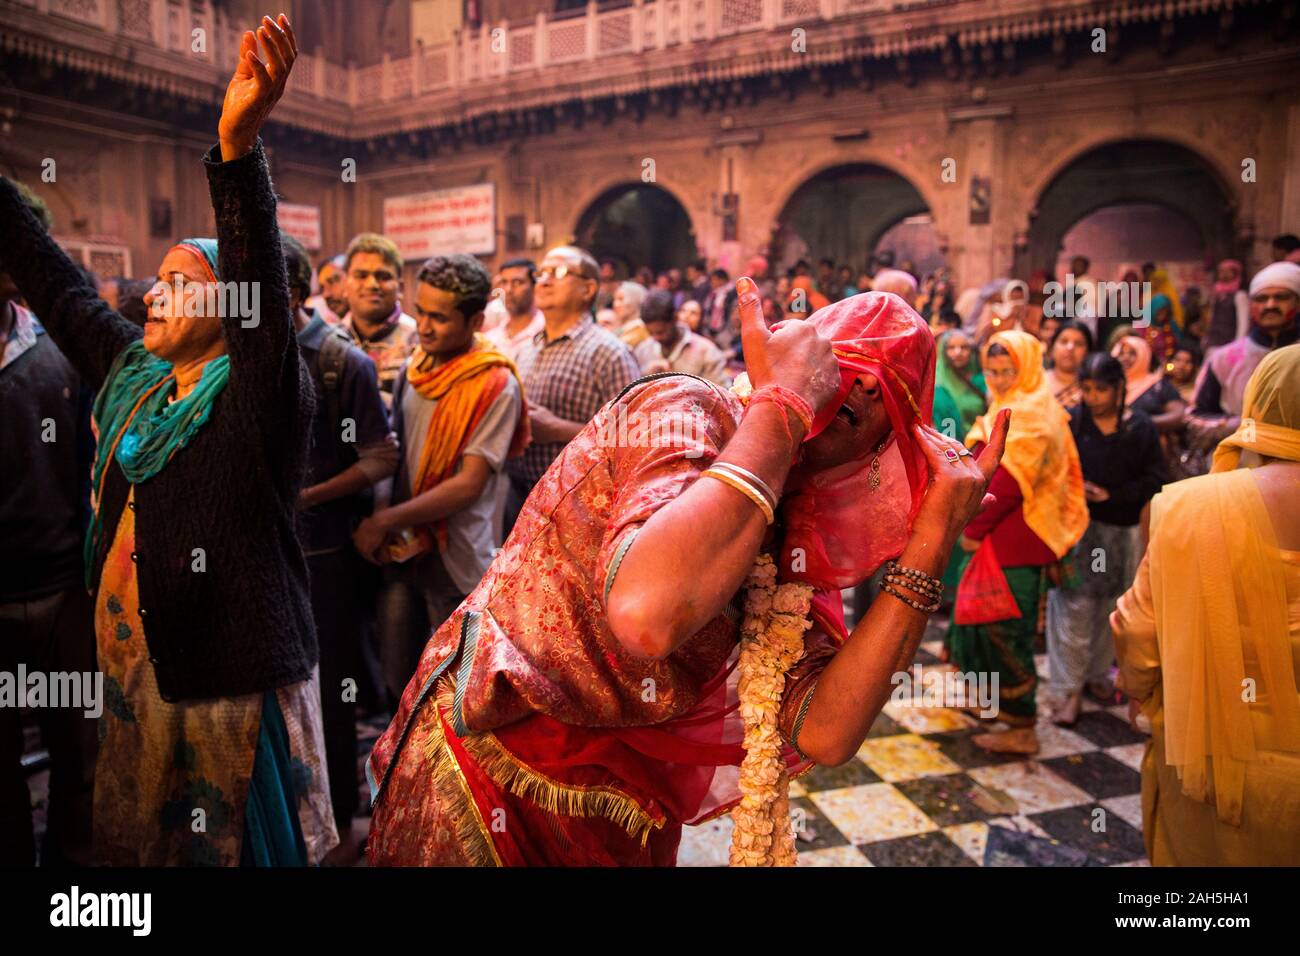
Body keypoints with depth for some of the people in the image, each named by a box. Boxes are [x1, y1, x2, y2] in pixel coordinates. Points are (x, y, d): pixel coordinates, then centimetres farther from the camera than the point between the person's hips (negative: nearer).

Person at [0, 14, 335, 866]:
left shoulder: (259, 394, -15)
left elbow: (261, 280, -31)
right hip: (135, 665, 8)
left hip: (236, 669, -7)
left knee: (245, 844, 10)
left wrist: (239, 142, -44)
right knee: (134, 838, 23)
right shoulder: (131, 375, 8)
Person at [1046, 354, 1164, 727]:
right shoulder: (1070, 421, -4)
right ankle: (1069, 689, 3)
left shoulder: (1142, 428, -1)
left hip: (1124, 529, 2)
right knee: (1074, 605, -5)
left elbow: (1154, 480, -1)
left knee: (1110, 605, 12)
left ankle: (1097, 674, 31)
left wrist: (1111, 495, -12)